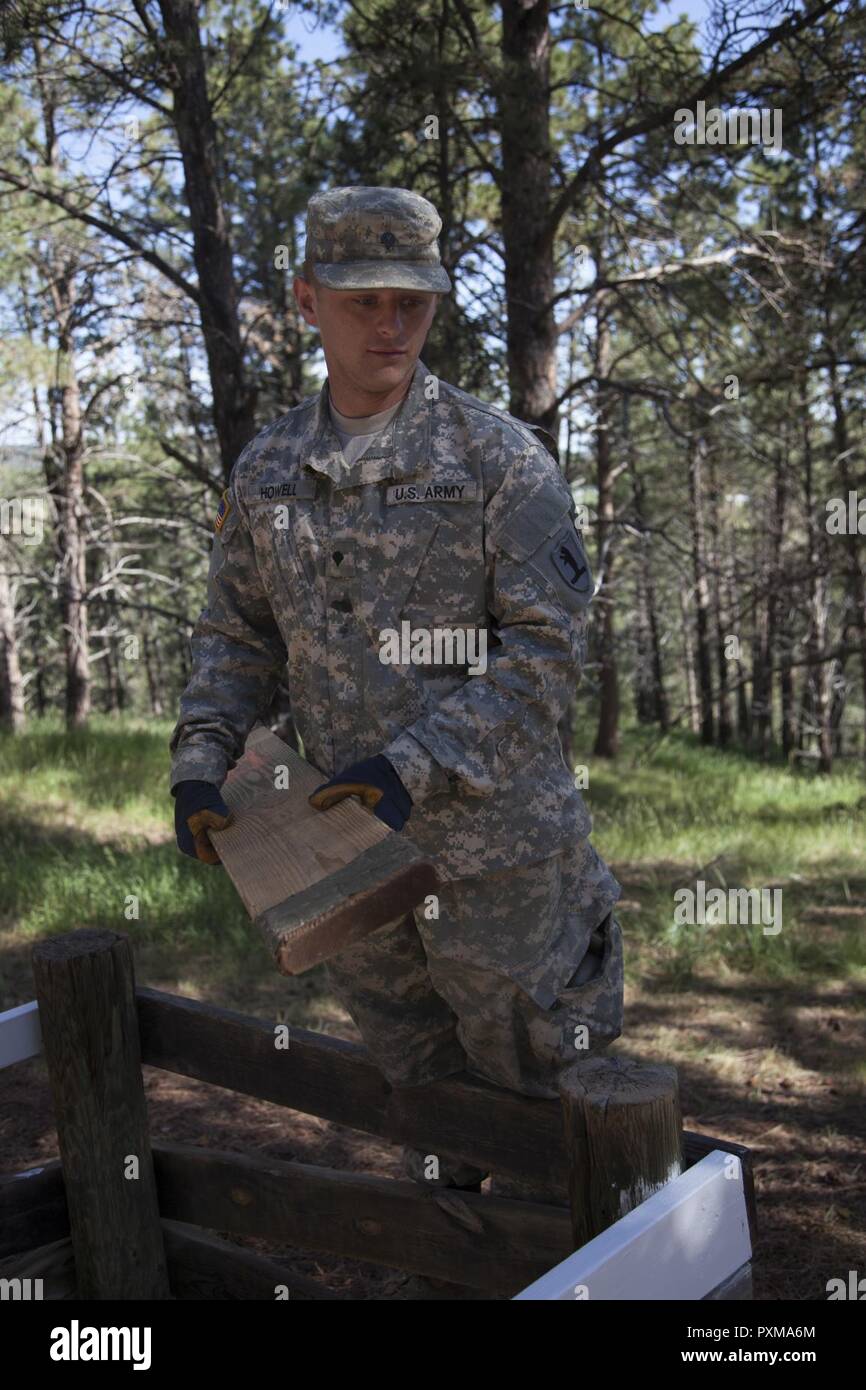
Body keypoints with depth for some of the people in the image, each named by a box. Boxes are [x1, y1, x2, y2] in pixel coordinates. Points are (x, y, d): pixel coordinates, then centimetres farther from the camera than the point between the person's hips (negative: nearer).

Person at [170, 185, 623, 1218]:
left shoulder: (499, 457, -11)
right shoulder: (266, 472, 4)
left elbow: (548, 647, -14)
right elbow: (236, 634, 13)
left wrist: (417, 764, -24)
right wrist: (199, 761, -2)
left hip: (497, 838, -4)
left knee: (534, 1086, 11)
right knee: (417, 1083, 22)